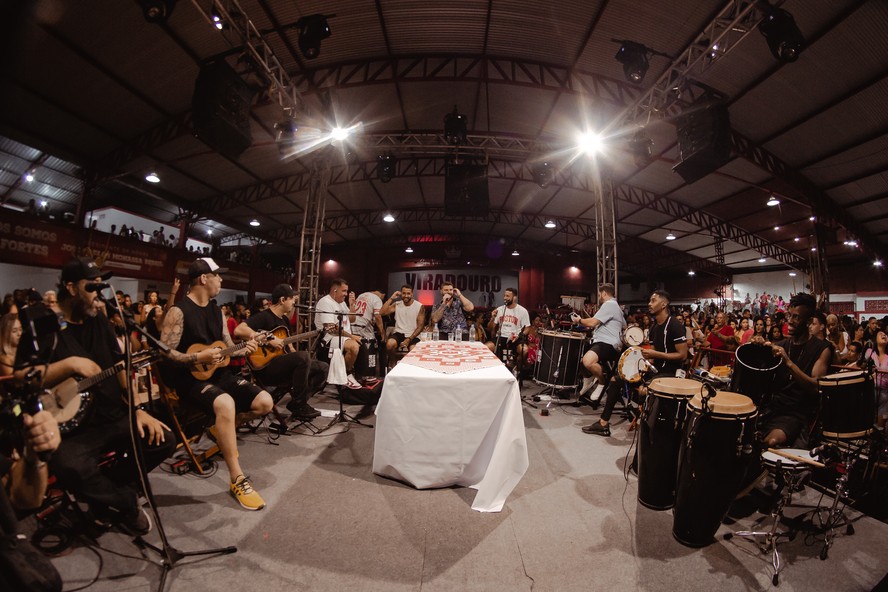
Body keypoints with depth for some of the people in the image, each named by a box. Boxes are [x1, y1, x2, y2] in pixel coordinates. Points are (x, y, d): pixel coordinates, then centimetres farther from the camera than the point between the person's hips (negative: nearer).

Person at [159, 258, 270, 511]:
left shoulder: (216, 309, 11)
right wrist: (198, 358, -27)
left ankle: (222, 428, 19)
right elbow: (165, 354, -15)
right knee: (225, 403, -37)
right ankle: (237, 479, -25)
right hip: (191, 377, -7)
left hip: (218, 372, 7)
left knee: (265, 402, -8)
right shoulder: (179, 311, -11)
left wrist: (244, 349, -8)